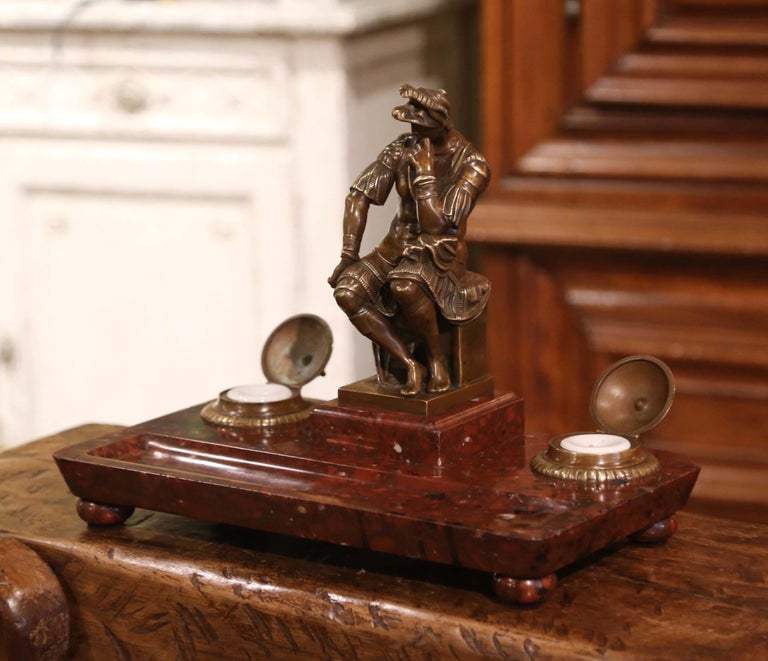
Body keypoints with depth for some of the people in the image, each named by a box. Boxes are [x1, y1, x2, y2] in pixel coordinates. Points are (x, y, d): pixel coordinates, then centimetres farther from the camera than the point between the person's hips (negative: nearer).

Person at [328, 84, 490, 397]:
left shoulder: (472, 166, -17)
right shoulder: (401, 149, -3)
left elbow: (437, 224, -24)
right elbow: (359, 195, 1)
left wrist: (424, 172, -25)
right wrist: (349, 254, -6)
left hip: (442, 253, -5)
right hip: (399, 245, 5)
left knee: (403, 285, -40)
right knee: (346, 291, -23)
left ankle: (437, 358, -15)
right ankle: (410, 365, -17)